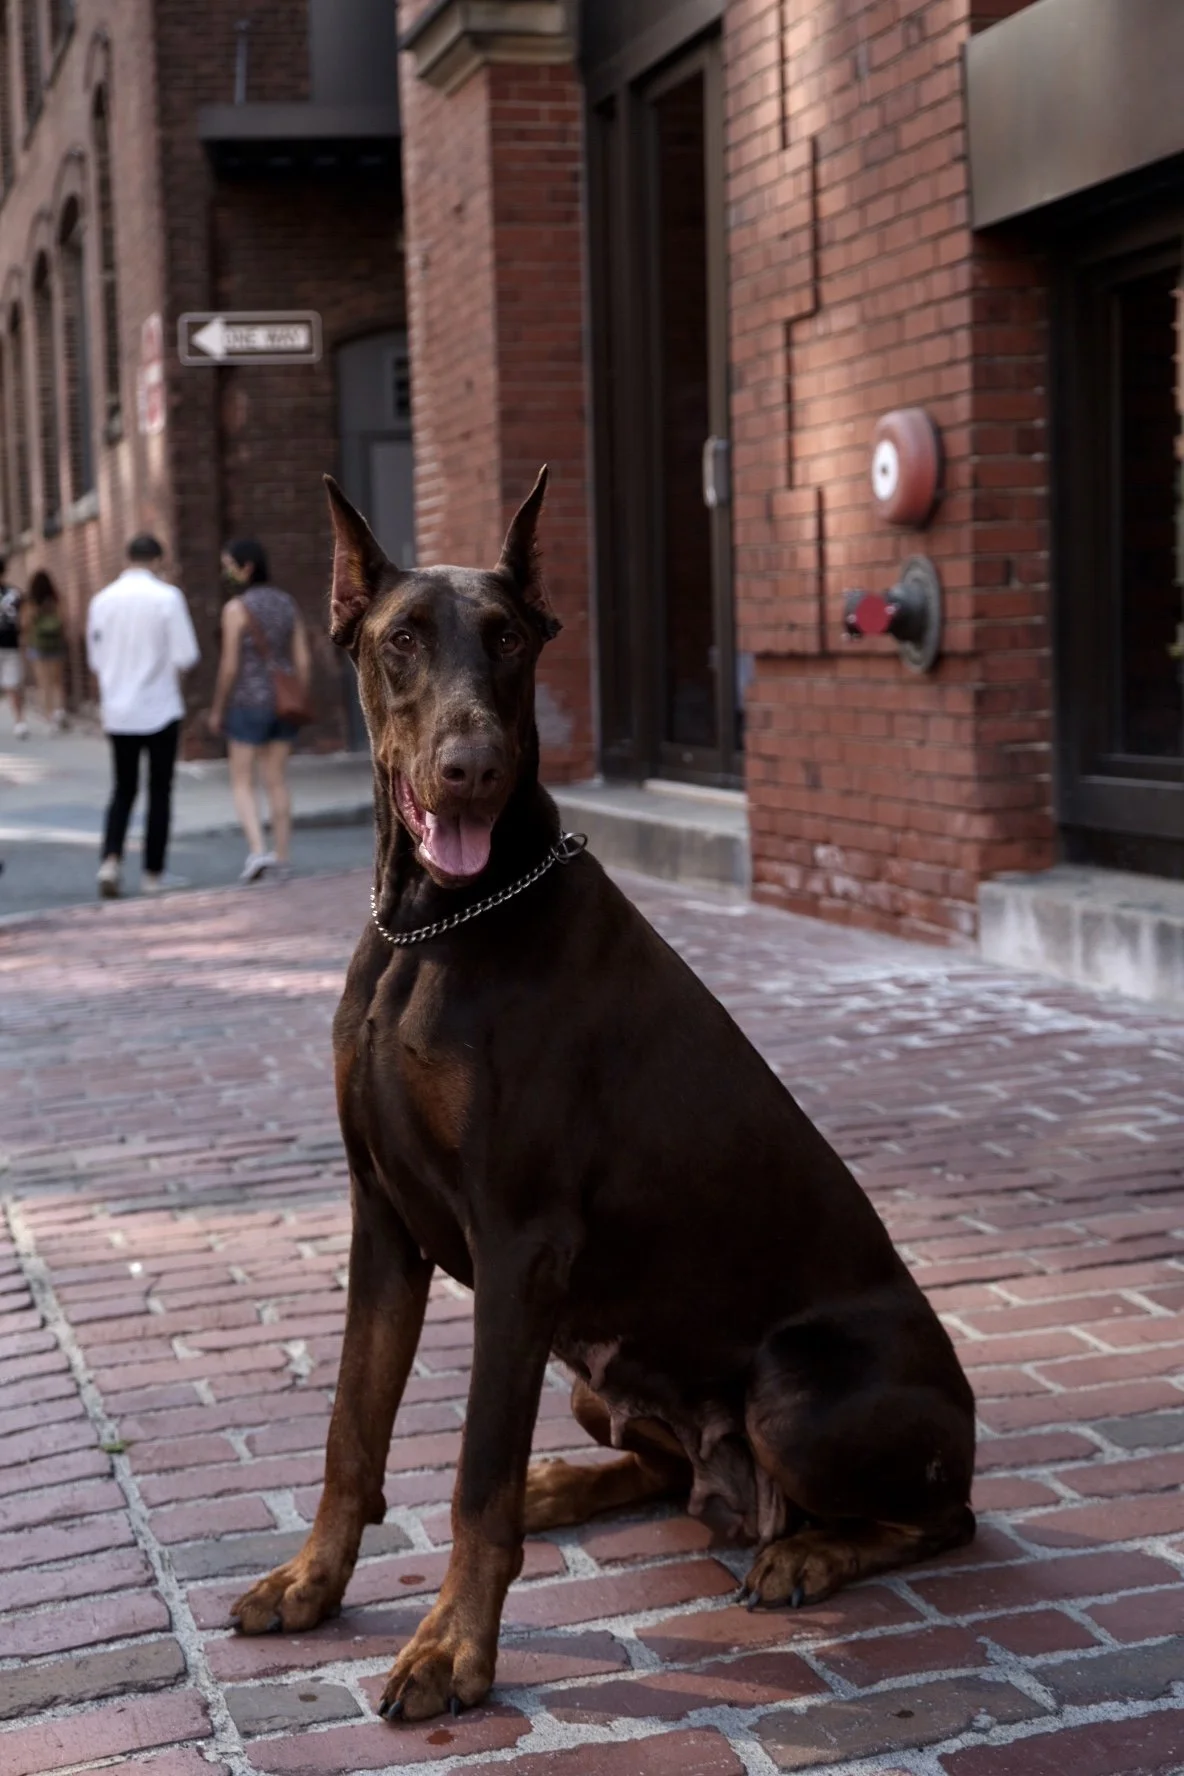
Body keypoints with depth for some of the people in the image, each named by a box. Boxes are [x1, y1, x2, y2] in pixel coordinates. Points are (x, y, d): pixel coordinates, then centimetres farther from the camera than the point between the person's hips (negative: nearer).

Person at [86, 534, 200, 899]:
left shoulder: (102, 600, 2)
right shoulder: (168, 597, -10)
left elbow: (96, 659, 9)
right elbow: (185, 656, -11)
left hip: (118, 713, 3)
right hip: (160, 710, -3)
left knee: (123, 790, 14)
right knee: (159, 791, 8)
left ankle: (111, 859, -5)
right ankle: (154, 873, 12)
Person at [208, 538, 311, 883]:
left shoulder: (236, 608, -14)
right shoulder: (287, 603, 5)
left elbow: (229, 666, -15)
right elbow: (303, 659, 4)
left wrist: (217, 709, -4)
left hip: (248, 703, -6)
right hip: (283, 701, 6)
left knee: (242, 782, 4)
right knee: (276, 781, 12)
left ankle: (257, 850, -12)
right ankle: (281, 857, 13)